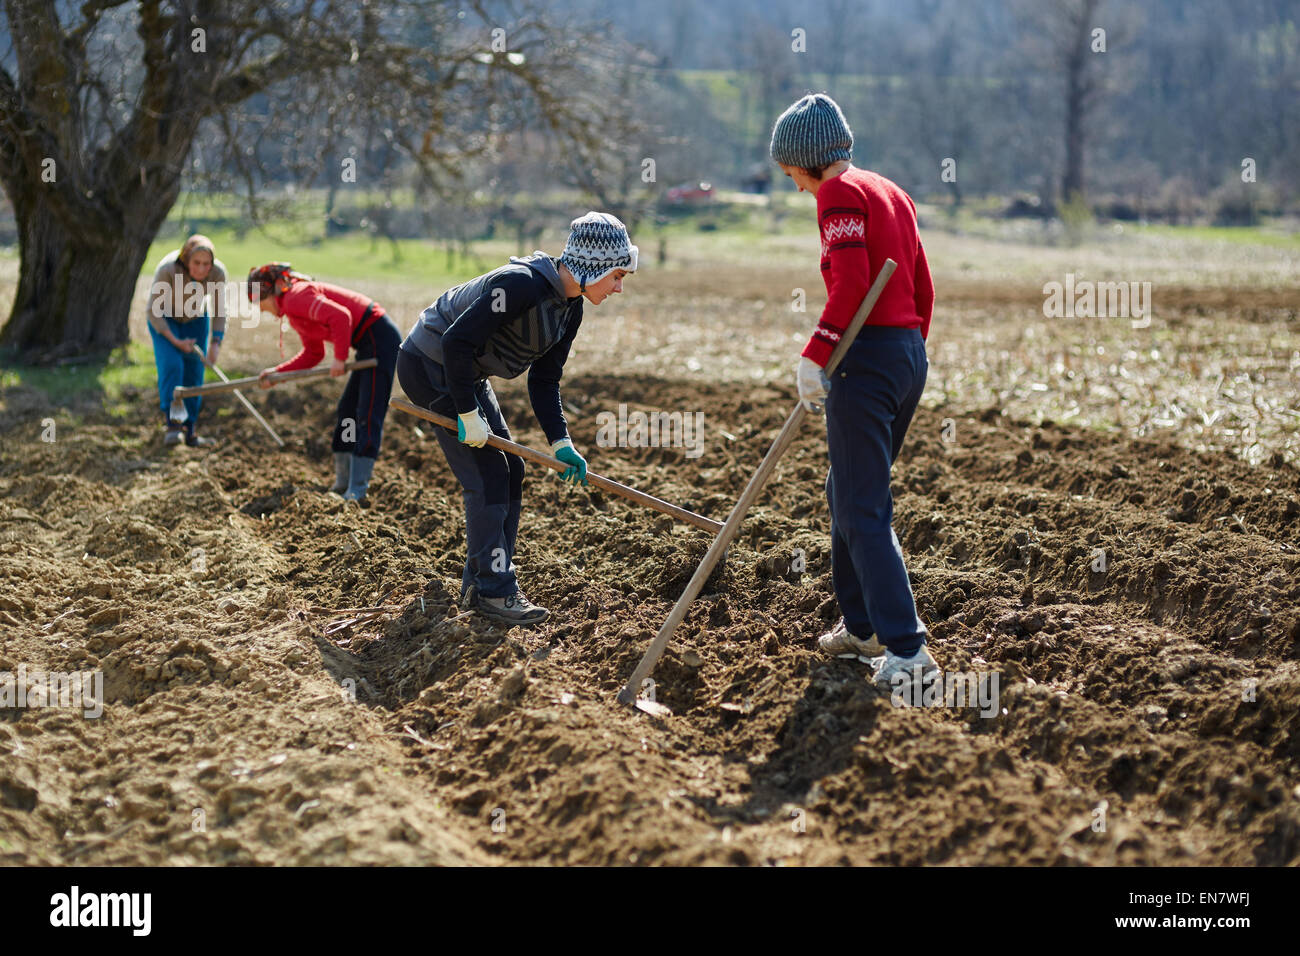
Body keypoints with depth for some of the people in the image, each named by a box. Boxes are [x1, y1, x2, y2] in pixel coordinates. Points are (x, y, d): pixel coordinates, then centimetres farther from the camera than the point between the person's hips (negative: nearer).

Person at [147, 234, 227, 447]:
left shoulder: (218, 273, -25)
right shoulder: (168, 269, -35)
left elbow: (219, 311, -11)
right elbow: (154, 311, -26)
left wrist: (216, 343, -20)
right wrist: (175, 341, -26)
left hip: (195, 319, 3)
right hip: (164, 319, -3)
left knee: (194, 373, 1)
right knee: (172, 365, -22)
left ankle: (190, 431, 11)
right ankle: (170, 423, -19)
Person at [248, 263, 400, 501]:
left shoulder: (296, 297, -15)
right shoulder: (293, 312, 17)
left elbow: (340, 316, -27)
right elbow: (312, 354, 20)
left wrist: (339, 358, -19)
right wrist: (276, 373, 13)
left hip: (379, 337, -11)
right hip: (368, 345, 11)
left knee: (368, 416, -10)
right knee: (346, 411, 15)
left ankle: (357, 491, -11)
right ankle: (343, 485, 21)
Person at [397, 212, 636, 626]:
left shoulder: (570, 309, 0)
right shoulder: (521, 284, -29)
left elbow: (544, 381, 4)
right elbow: (456, 341, -31)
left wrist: (561, 443, -6)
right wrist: (468, 414, -26)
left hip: (467, 374, 10)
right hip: (429, 366, -10)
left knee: (510, 472, 9)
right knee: (488, 475, -11)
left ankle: (478, 584, 18)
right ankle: (494, 591, -3)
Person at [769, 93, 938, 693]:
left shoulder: (840, 193, -9)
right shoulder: (894, 194, 17)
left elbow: (852, 282, -21)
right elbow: (923, 288, 18)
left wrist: (813, 356, -19)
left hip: (865, 355, -10)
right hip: (910, 354, 10)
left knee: (863, 510, -8)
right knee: (848, 491, 22)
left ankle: (906, 650, -12)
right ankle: (863, 626, 31)